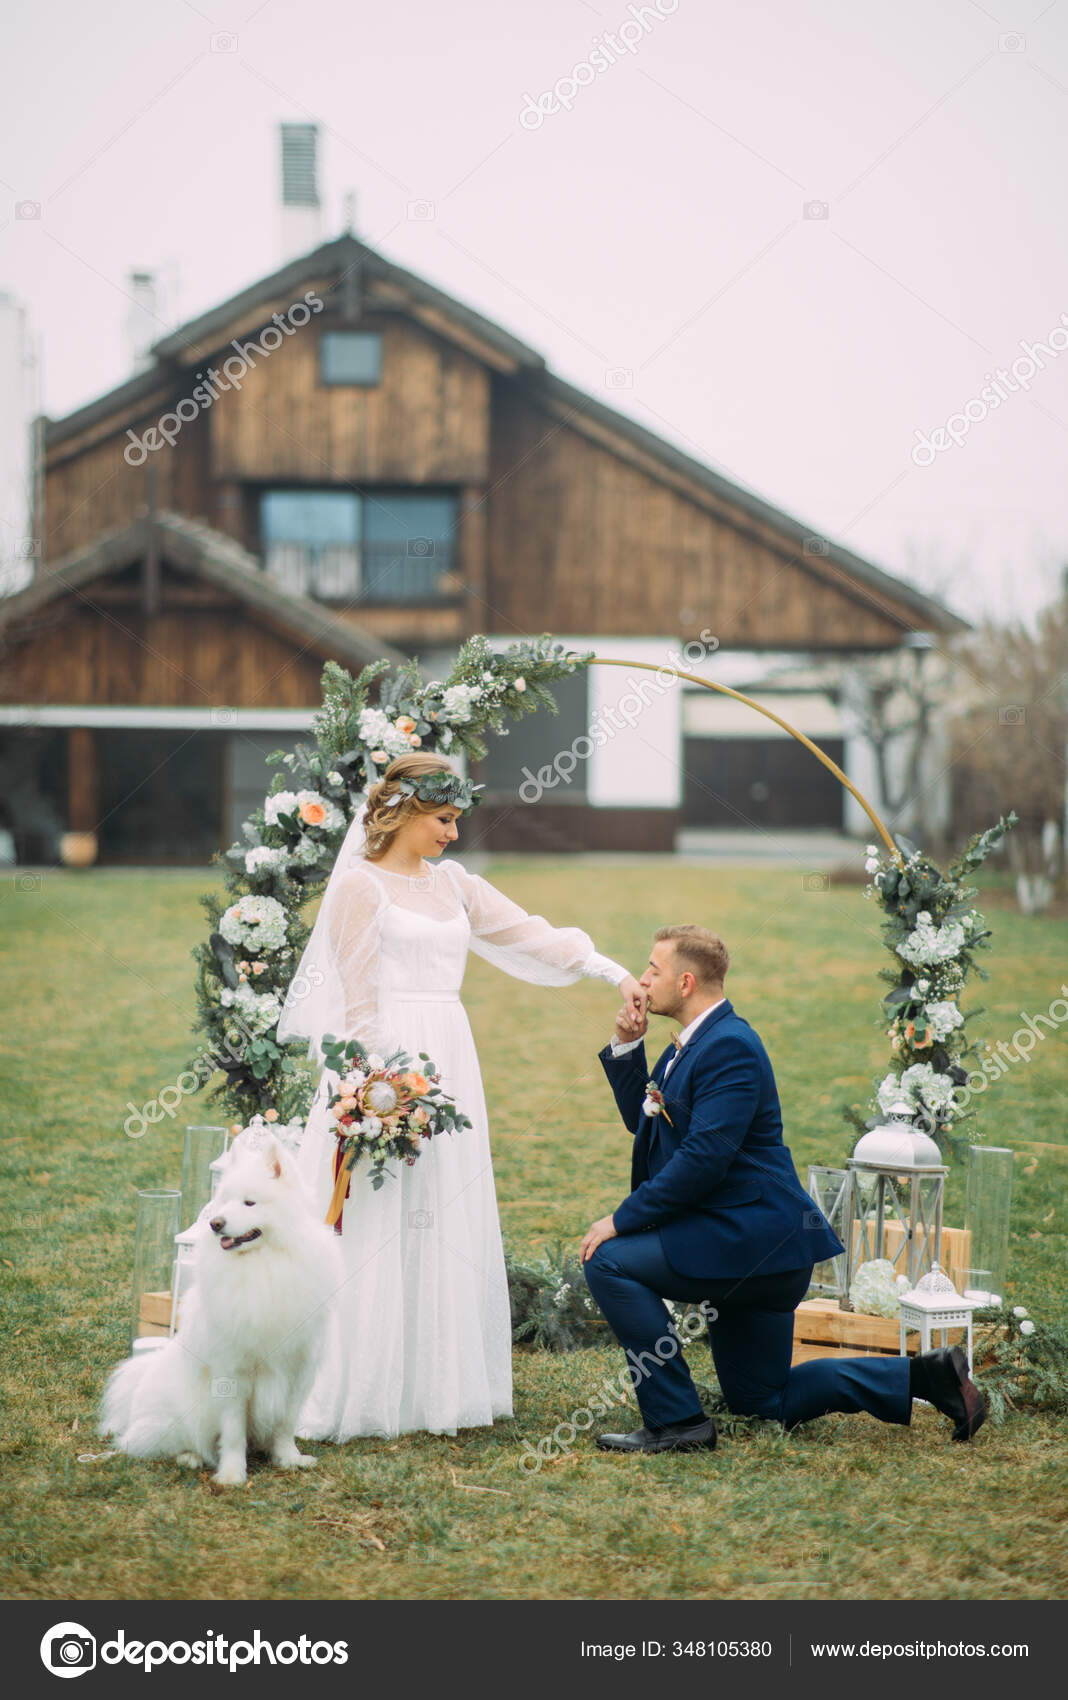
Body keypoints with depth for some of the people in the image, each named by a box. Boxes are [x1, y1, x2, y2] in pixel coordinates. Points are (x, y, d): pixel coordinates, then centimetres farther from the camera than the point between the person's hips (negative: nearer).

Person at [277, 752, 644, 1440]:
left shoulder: (453, 883, 13)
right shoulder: (359, 887, -4)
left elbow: (533, 936, 11)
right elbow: (359, 1003, -8)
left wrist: (615, 973, 0)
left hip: (450, 1065, 7)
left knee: (447, 1224, 6)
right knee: (379, 1227, -7)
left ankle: (437, 1385, 12)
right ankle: (360, 1392, -3)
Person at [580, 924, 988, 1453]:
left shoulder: (730, 1046, -19)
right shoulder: (693, 1043, 12)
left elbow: (703, 1159, -26)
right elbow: (643, 1122, 21)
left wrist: (622, 1219, -21)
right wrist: (626, 1047, 8)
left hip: (755, 1237, -10)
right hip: (757, 1248, 10)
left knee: (612, 1261, -17)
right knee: (762, 1399, 16)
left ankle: (675, 1420, -11)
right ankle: (924, 1375, 18)